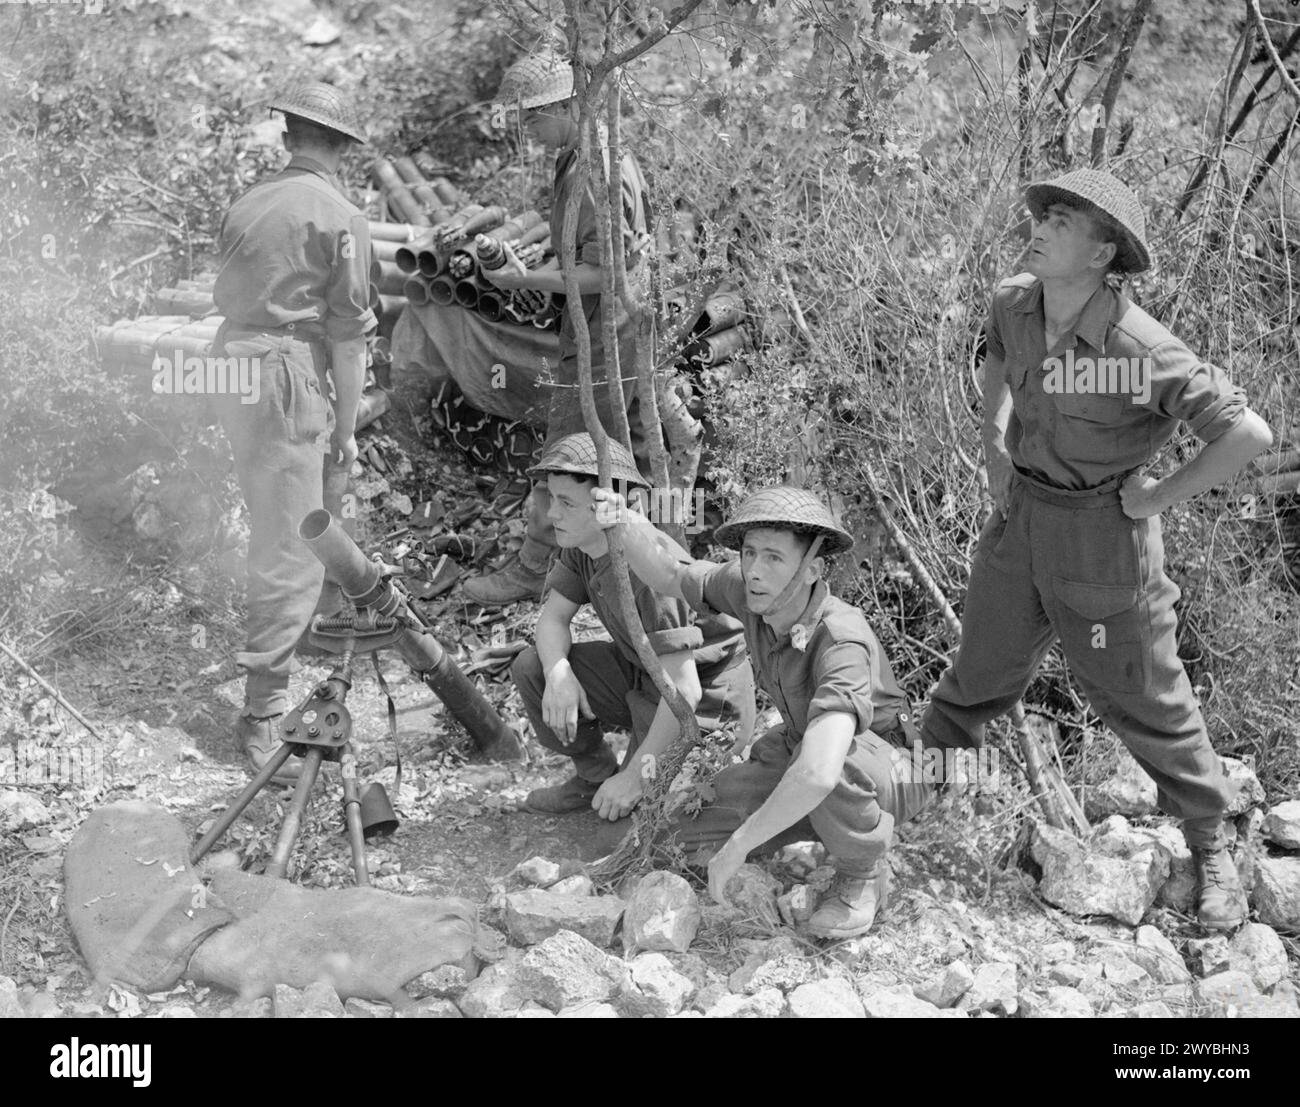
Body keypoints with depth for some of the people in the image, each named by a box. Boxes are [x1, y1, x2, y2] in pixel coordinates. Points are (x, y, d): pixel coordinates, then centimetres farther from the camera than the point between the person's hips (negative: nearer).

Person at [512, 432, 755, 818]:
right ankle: (595, 775, 12)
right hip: (640, 672, 8)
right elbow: (553, 616, 0)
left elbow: (683, 690, -35)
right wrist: (558, 673, -25)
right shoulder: (580, 545, -8)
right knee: (530, 668, -5)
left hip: (705, 688, -8)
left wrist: (634, 776, -29)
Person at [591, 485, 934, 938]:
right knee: (692, 828, -5)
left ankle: (863, 874, -12)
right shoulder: (753, 589, -19)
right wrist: (627, 523, -29)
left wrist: (738, 846, -43)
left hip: (892, 769, -7)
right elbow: (666, 574, -7)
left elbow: (818, 771, -52)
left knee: (835, 767, -41)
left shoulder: (842, 642, -39)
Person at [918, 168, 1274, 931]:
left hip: (1105, 537, -5)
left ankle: (1212, 852, 28)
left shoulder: (1142, 352, -27)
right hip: (1022, 520, 5)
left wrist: (1158, 498, -20)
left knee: (1145, 698, 8)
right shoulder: (1015, 303, -6)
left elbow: (1250, 436, -30)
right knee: (979, 676, 20)